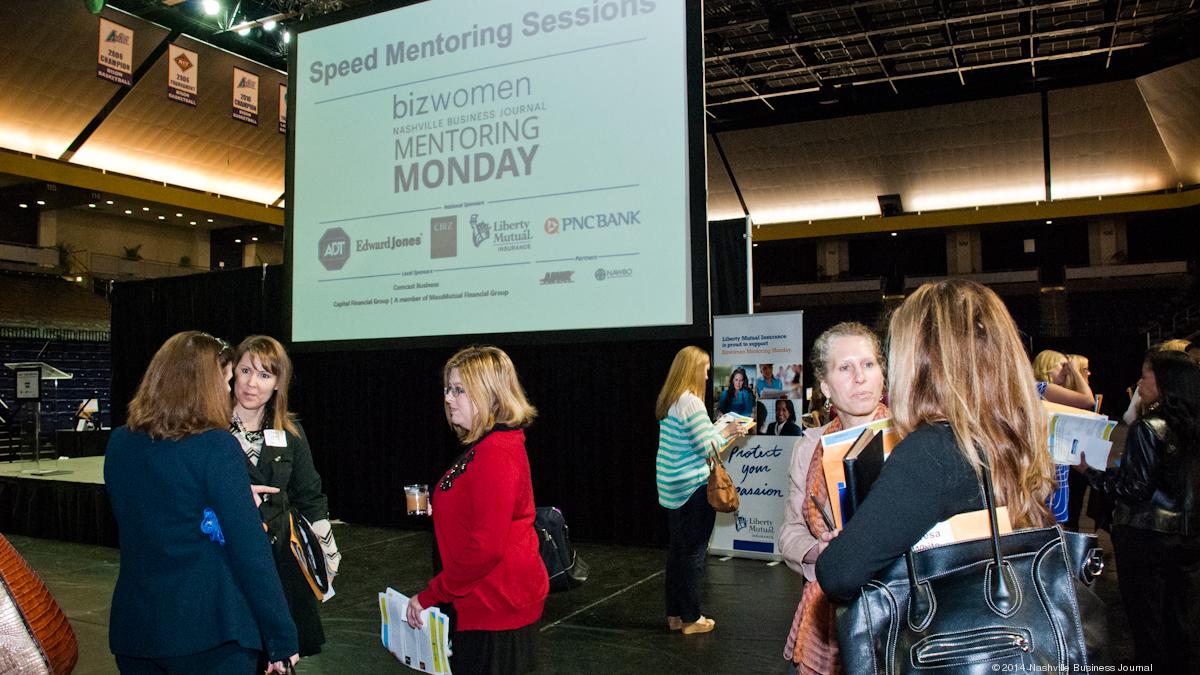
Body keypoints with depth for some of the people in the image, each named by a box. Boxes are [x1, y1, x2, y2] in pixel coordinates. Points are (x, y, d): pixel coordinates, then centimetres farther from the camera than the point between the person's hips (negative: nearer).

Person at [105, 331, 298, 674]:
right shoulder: (216, 446, -16)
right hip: (210, 632, -6)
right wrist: (282, 638, -14)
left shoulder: (118, 443, 2)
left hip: (133, 627, 6)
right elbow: (249, 548, -19)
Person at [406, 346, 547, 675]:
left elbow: (486, 547, -26)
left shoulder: (496, 453, -22)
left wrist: (431, 595, -19)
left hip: (496, 607, -10)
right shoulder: (483, 446, 10)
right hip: (486, 602, 10)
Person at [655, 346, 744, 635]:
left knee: (676, 548, 15)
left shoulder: (667, 402, 8)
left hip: (672, 487, 8)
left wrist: (717, 430, 16)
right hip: (693, 487, -8)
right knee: (694, 552, 3)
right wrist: (727, 432, -3)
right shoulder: (691, 403, -19)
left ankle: (674, 614, 24)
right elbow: (707, 448, -18)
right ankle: (691, 619, 12)